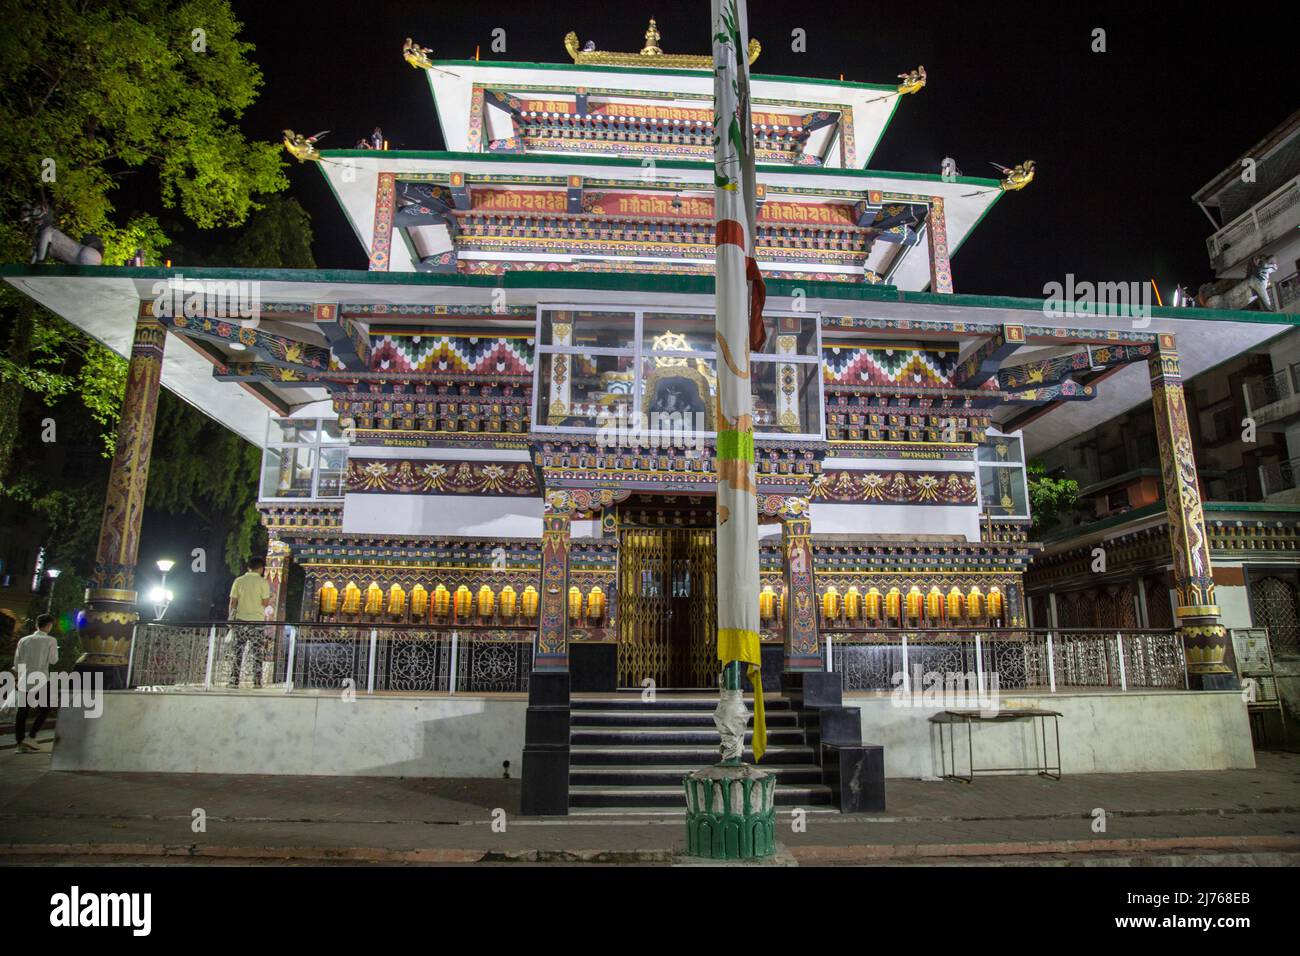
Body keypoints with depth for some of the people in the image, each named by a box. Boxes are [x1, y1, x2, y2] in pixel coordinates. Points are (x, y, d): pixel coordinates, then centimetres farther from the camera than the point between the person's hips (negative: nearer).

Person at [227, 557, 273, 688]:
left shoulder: (238, 581, 6)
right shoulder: (263, 582, -4)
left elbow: (233, 602, 5)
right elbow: (265, 603, -6)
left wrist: (231, 619, 11)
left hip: (240, 620, 3)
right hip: (257, 621, -3)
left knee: (237, 652, 8)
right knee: (257, 653, 2)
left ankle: (234, 681, 6)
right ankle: (257, 682, 0)